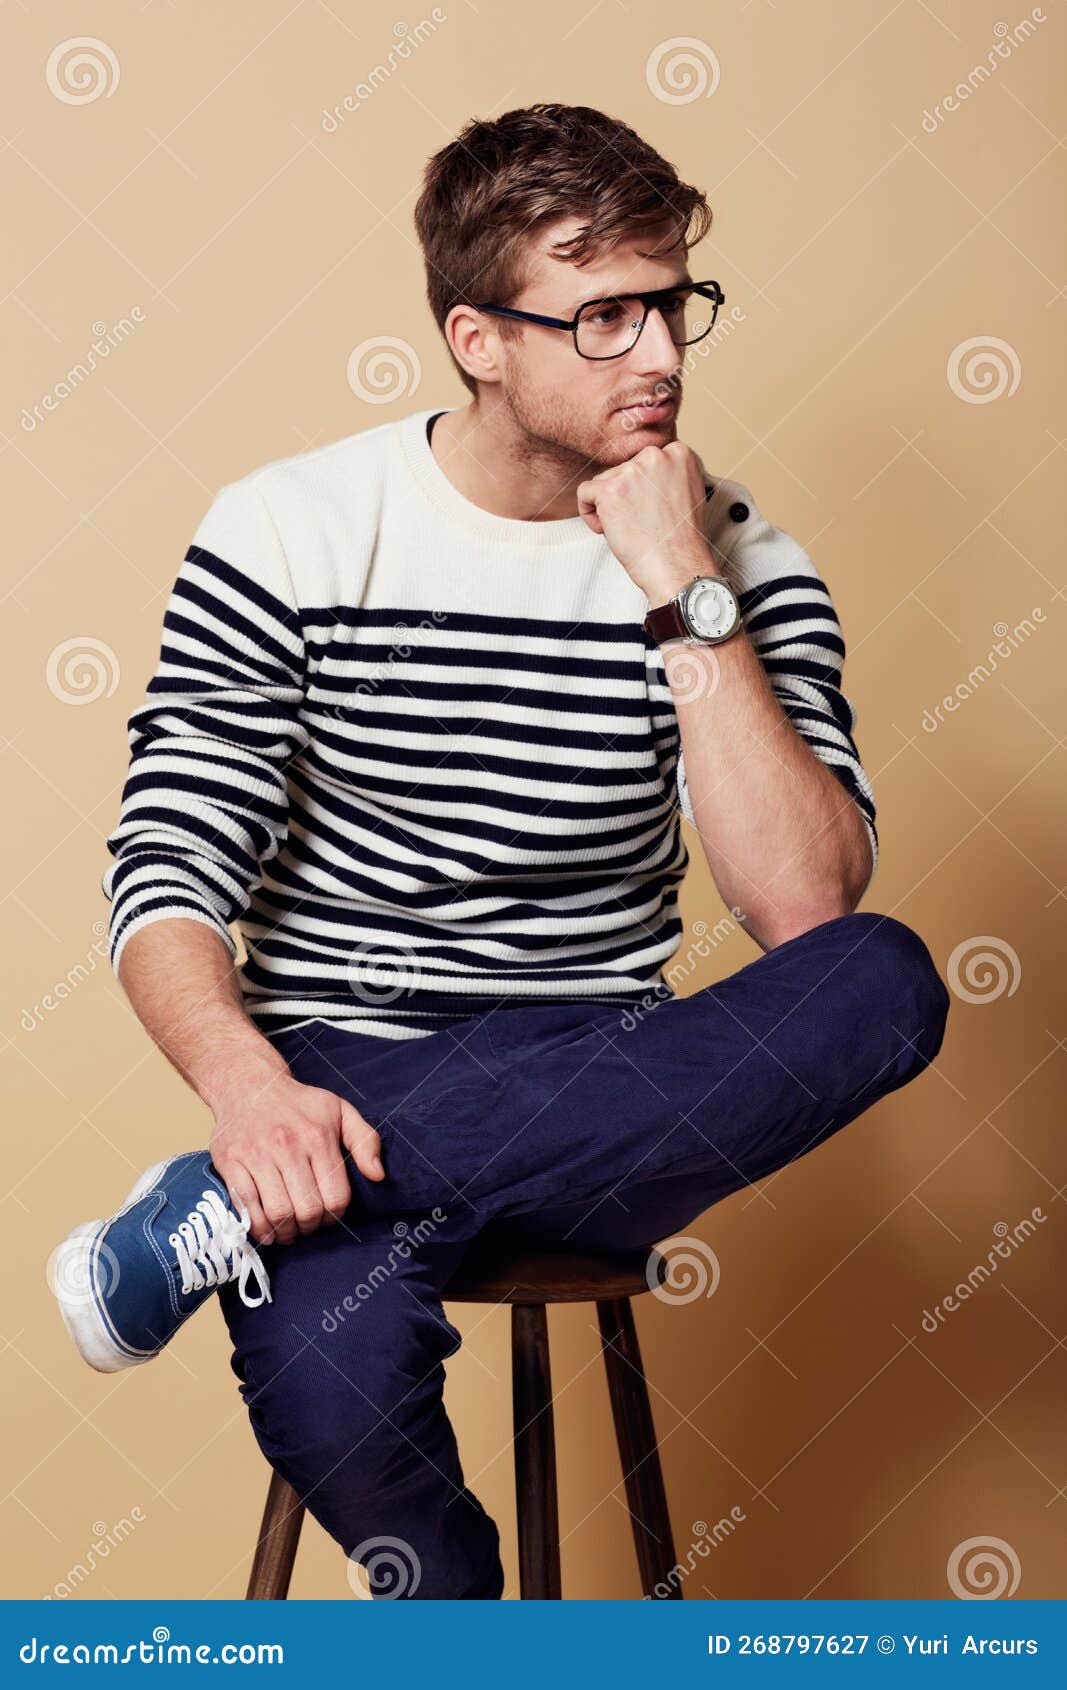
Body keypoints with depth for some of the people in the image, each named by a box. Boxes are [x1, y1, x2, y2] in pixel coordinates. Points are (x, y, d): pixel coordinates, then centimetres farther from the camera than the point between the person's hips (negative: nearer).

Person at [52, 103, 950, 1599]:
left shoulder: (738, 565, 2)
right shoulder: (289, 535, -2)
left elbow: (807, 909, -11)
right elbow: (168, 878, -6)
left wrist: (687, 601, -17)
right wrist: (251, 1088, -27)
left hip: (610, 1100, 3)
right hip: (343, 1072, -2)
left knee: (886, 978, -29)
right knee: (328, 1374, -36)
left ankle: (241, 1216, -26)